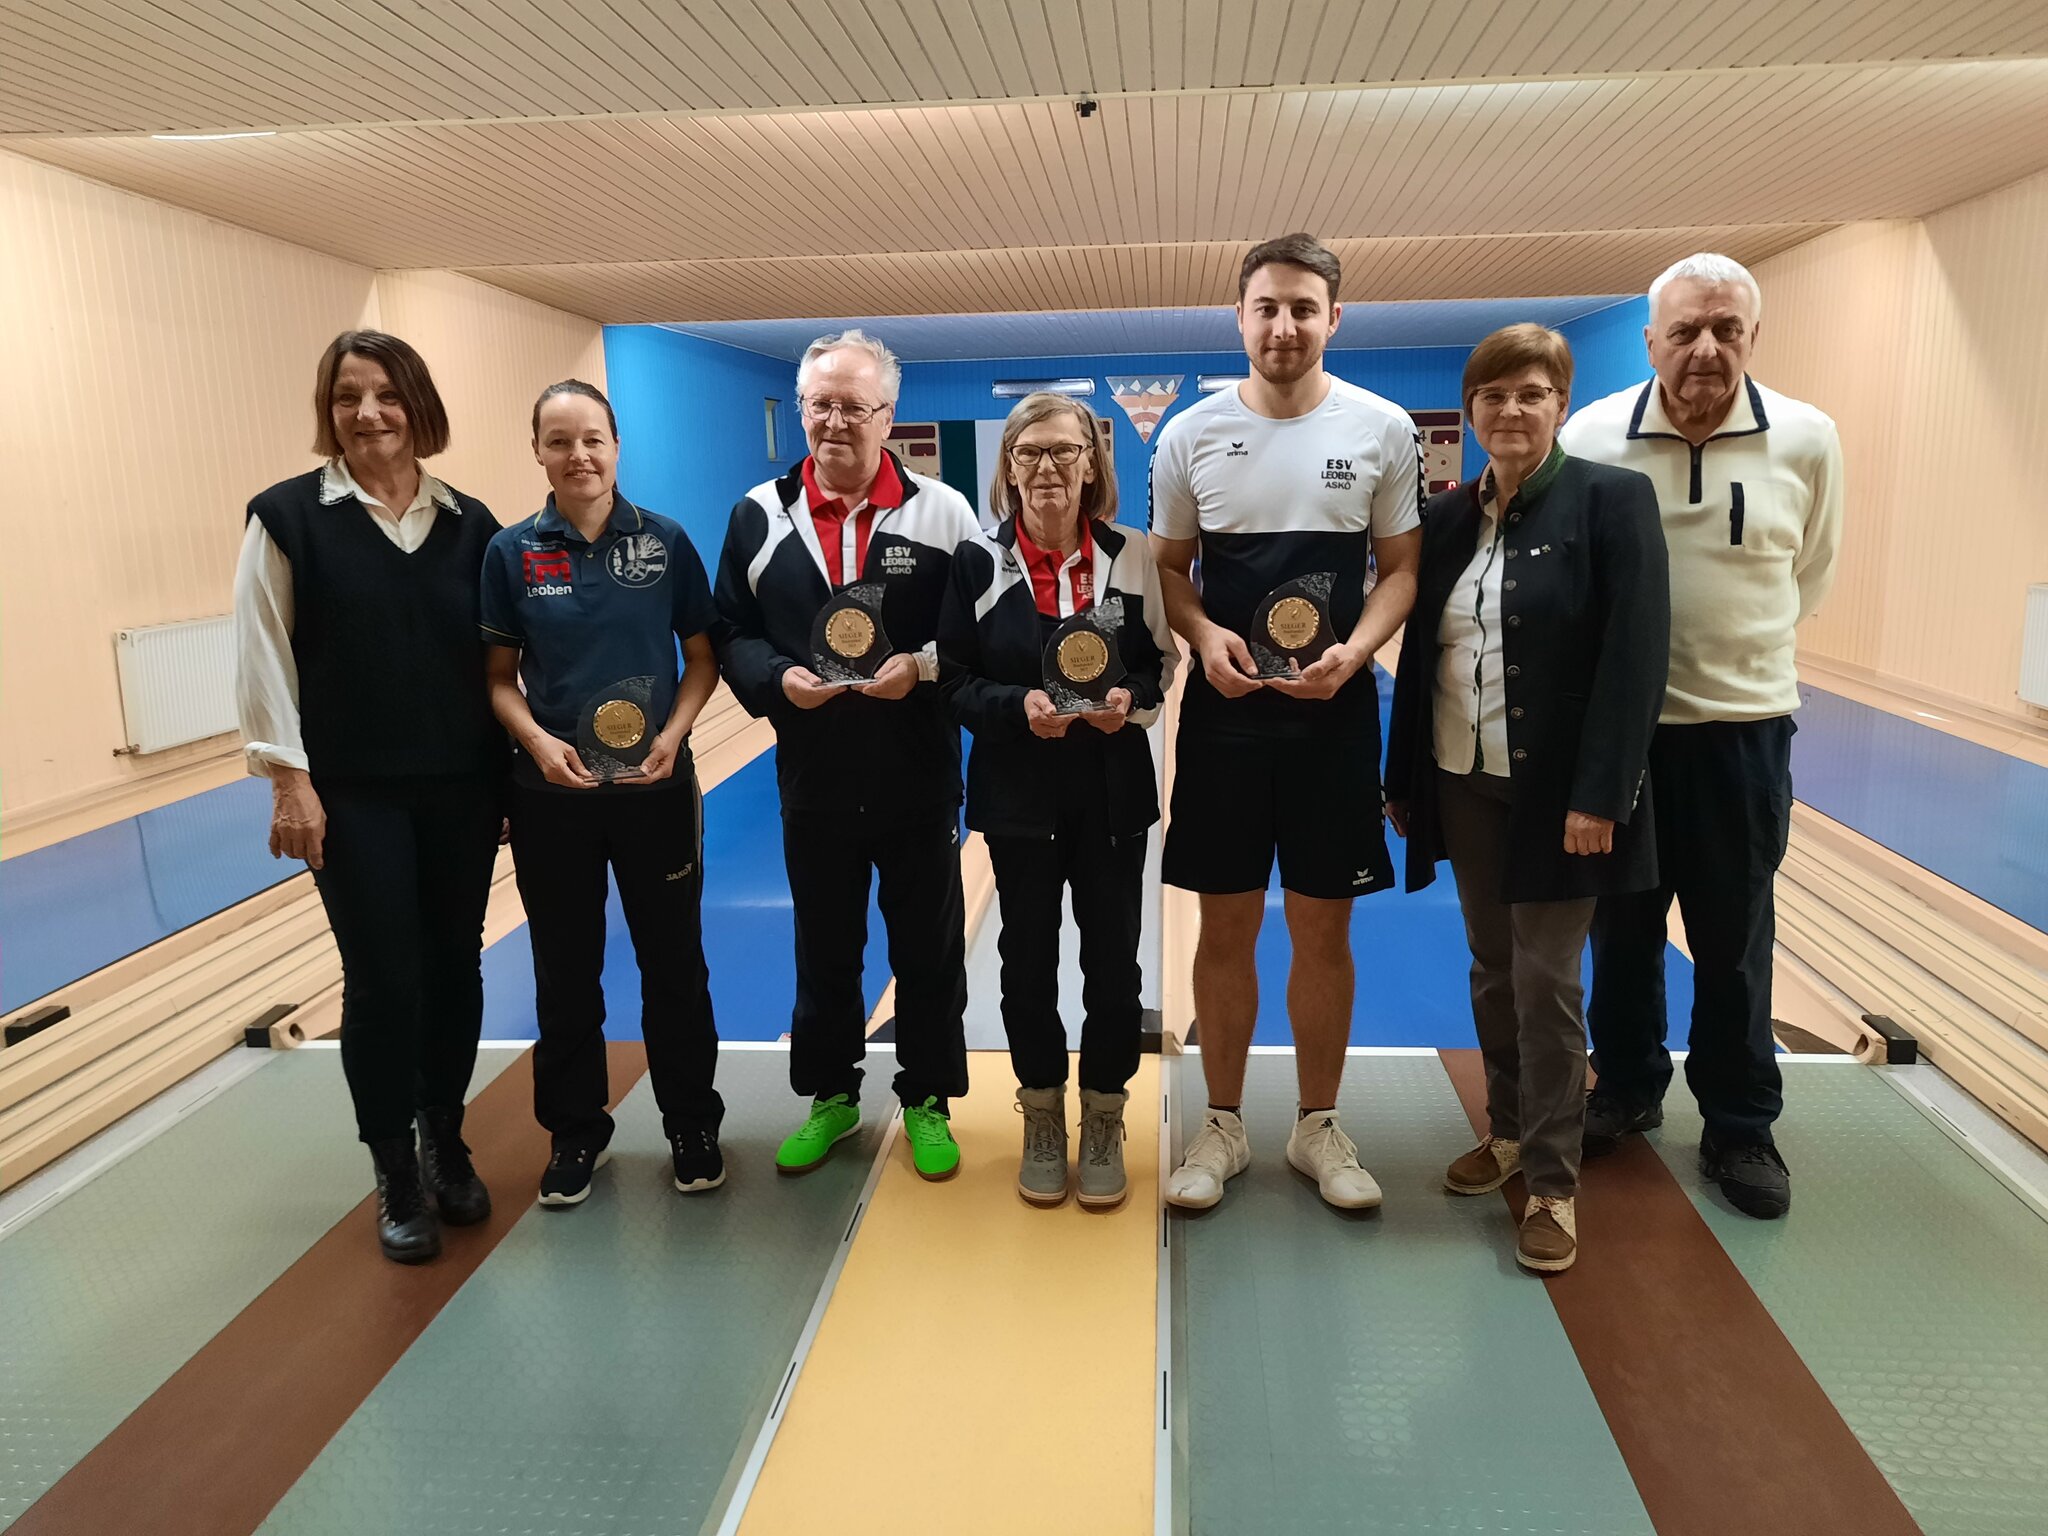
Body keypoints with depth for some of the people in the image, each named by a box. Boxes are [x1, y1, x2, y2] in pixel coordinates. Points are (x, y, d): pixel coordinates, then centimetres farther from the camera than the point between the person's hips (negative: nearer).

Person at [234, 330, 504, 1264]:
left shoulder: (469, 523, 5)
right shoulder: (289, 516, -2)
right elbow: (262, 656, -4)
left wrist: (513, 764, 5)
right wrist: (288, 778, -9)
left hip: (463, 786, 3)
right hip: (353, 794, -2)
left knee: (453, 967, 9)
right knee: (383, 978, 1)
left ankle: (446, 1144, 28)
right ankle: (397, 1176, 19)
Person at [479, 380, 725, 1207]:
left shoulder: (665, 540, -3)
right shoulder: (511, 552, -2)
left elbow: (702, 658, 2)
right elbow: (500, 676, 3)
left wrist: (672, 736, -13)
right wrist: (538, 740, -15)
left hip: (656, 783, 0)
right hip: (551, 790, 1)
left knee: (674, 961, 9)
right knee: (565, 970, 12)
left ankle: (692, 1124, 27)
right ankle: (576, 1131, 29)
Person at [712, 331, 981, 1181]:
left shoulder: (942, 511, -3)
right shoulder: (758, 513, 3)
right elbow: (730, 633, 5)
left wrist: (922, 666, -19)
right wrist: (776, 677, -14)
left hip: (920, 782, -1)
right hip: (813, 782, 2)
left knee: (929, 951, 10)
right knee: (824, 952, 15)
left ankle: (926, 1101, 28)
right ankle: (831, 1094, 34)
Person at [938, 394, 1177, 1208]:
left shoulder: (1130, 557, 1)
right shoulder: (976, 560, -3)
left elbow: (1162, 661, 6)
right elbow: (954, 678, -3)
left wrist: (1130, 699, -14)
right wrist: (1018, 706, -21)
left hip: (1114, 791, 1)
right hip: (1018, 792, 0)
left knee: (1113, 959, 6)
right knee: (1028, 960, 9)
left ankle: (1104, 1120, 26)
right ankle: (1043, 1119, 29)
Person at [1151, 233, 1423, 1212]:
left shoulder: (1381, 429, 1)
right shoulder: (1191, 434, 2)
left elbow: (1401, 567, 4)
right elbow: (1168, 567, 8)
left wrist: (1352, 653, -14)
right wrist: (1204, 636, -13)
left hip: (1334, 709, 0)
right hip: (1224, 707, 0)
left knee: (1323, 927, 7)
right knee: (1227, 924, 7)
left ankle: (1318, 1127, 25)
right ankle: (1222, 1125, 23)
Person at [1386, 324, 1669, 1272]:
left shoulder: (1611, 500, -7)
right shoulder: (1444, 519, 8)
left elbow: (1635, 655, -13)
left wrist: (1599, 794, -19)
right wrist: (1402, 779, 9)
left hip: (1558, 789, -5)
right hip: (1463, 784, 5)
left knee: (1545, 980, 0)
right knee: (1492, 970, 15)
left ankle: (1553, 1183, 14)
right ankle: (1509, 1130, 34)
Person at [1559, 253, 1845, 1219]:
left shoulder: (1806, 440, -4)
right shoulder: (1591, 436, -7)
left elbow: (1809, 576, 12)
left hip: (1742, 728, 0)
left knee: (1734, 940, 10)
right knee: (1622, 926, 14)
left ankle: (1740, 1129, 27)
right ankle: (1626, 1087, 35)